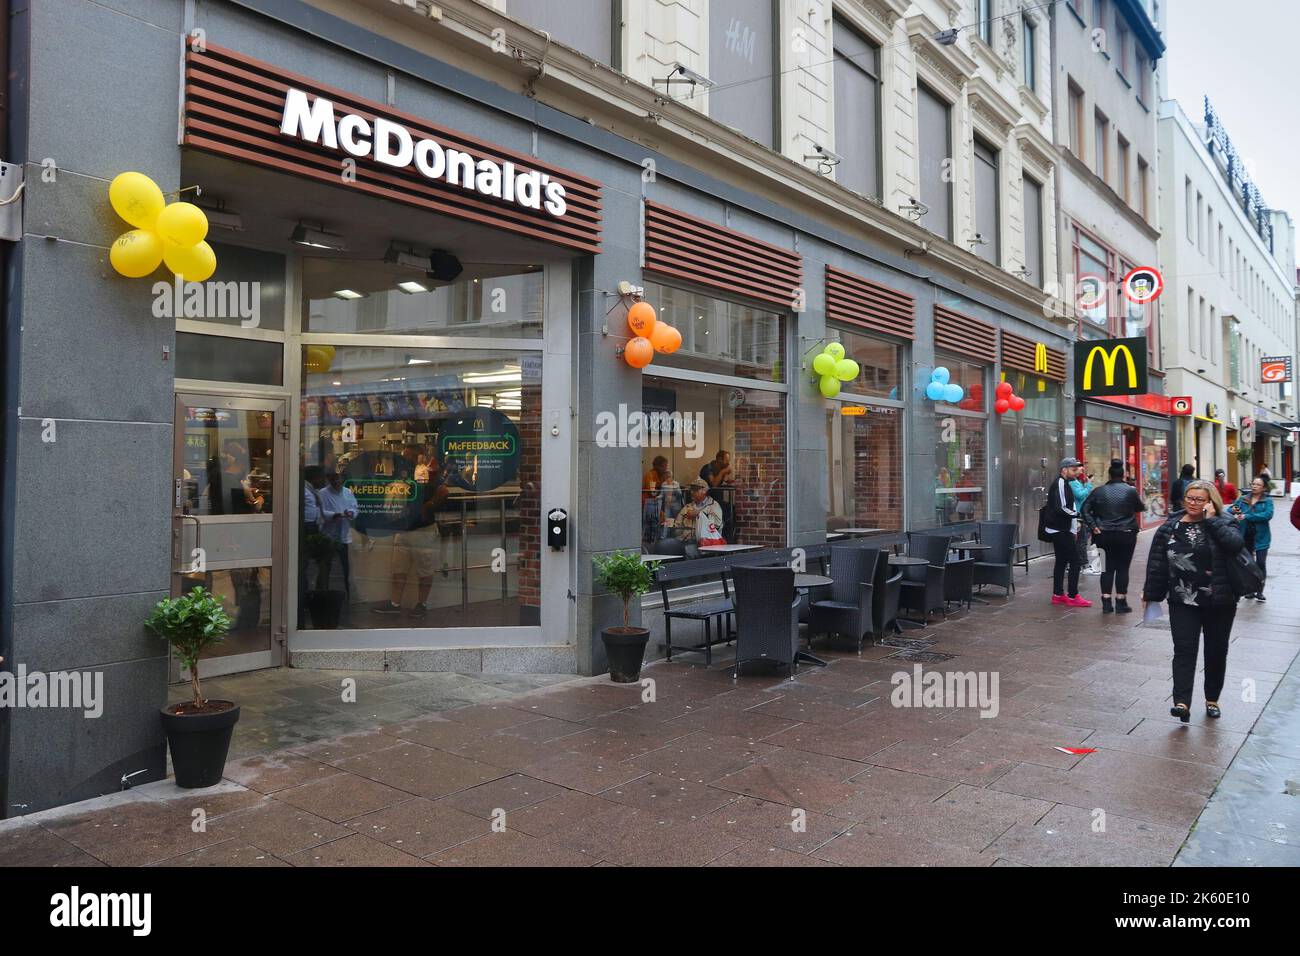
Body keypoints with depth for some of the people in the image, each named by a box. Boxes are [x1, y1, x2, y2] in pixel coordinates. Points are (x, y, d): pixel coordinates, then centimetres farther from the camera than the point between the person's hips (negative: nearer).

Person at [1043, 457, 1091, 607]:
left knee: (1061, 561, 13)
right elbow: (1061, 509, -24)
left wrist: (1074, 522, 16)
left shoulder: (1064, 484, 17)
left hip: (1061, 530, 11)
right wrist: (1078, 515, -20)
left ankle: (1058, 595, 19)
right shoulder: (1060, 484, -16)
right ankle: (1072, 596, -6)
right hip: (1061, 531, -11)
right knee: (1074, 561, -9)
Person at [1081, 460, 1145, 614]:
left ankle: (1106, 602, 7)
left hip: (1105, 535, 2)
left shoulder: (1099, 491, 1)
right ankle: (1121, 602, 8)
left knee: (1108, 567, 8)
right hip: (1126, 535, -2)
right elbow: (1141, 508, 7)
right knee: (1122, 568, 4)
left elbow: (1085, 510, -4)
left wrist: (1093, 526, -3)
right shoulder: (1130, 491, -6)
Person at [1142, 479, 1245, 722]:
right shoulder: (1170, 528, 2)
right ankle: (1182, 702, -13)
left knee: (1216, 652, 11)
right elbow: (1156, 563, 4)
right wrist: (1150, 595, 4)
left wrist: (1211, 520, -20)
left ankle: (1212, 699, 28)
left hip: (1219, 602, 0)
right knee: (1184, 651, -7)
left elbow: (1235, 544, -24)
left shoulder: (1223, 523, -2)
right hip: (1183, 602, 1)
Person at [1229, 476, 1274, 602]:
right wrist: (1233, 510, -18)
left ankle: (1260, 591, 4)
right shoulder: (1243, 499, 7)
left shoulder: (1267, 501, -2)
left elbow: (1268, 515, -18)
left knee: (1261, 563, -6)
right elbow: (1229, 510, 7)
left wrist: (1247, 517, -22)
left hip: (1261, 536, -3)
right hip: (1245, 536, 3)